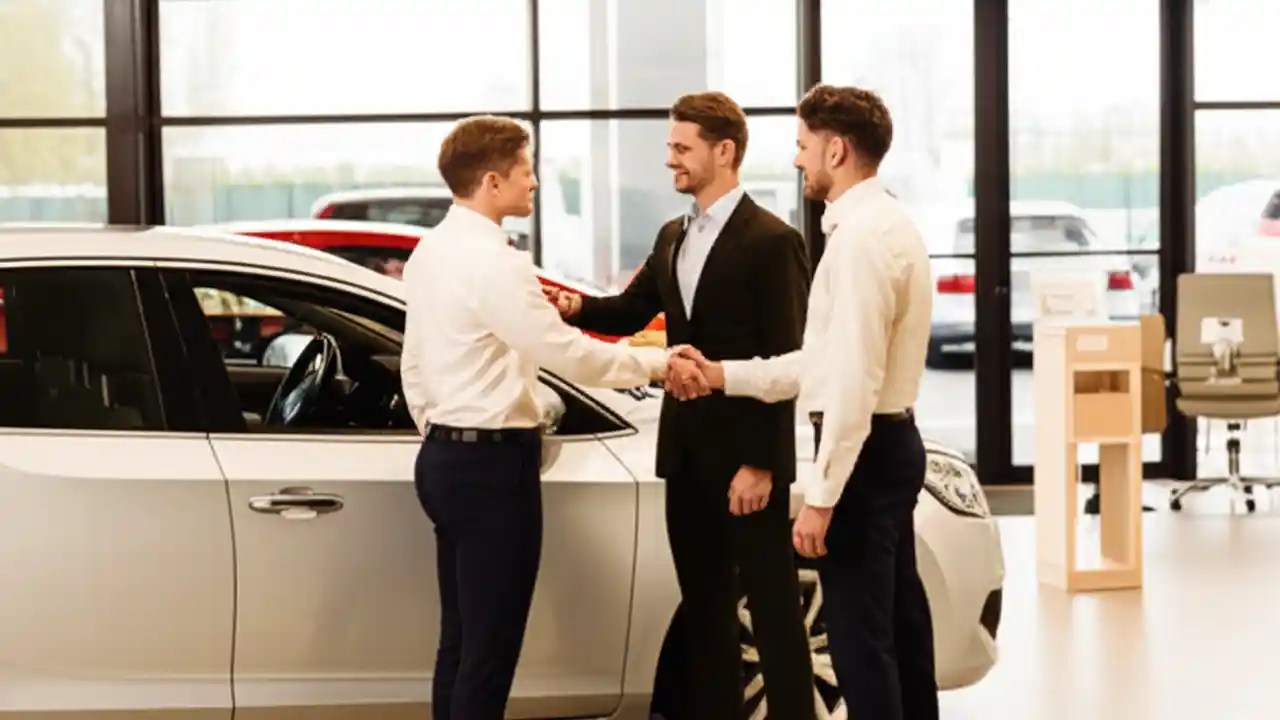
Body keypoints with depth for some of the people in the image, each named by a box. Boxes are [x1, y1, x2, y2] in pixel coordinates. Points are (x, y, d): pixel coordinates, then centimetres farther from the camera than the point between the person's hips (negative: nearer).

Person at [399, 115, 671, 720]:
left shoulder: (431, 253, 11)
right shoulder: (495, 262, -18)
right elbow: (567, 354, -18)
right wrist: (657, 363, -6)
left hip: (446, 456, 10)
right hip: (492, 463, -10)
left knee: (461, 640, 14)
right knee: (489, 647, -4)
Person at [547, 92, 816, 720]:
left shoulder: (772, 241, -12)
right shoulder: (673, 237, 12)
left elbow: (784, 361, -15)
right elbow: (631, 313, 14)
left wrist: (760, 463, -18)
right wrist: (577, 307, -9)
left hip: (745, 456, -7)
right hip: (687, 452, 8)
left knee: (771, 605, 0)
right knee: (704, 604, 13)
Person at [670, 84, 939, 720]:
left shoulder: (861, 236, -18)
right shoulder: (884, 224, 14)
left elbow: (854, 379, -23)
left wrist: (820, 496, -22)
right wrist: (723, 375, 11)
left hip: (861, 451, -10)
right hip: (891, 443, 10)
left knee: (859, 633, -5)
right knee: (897, 623, 16)